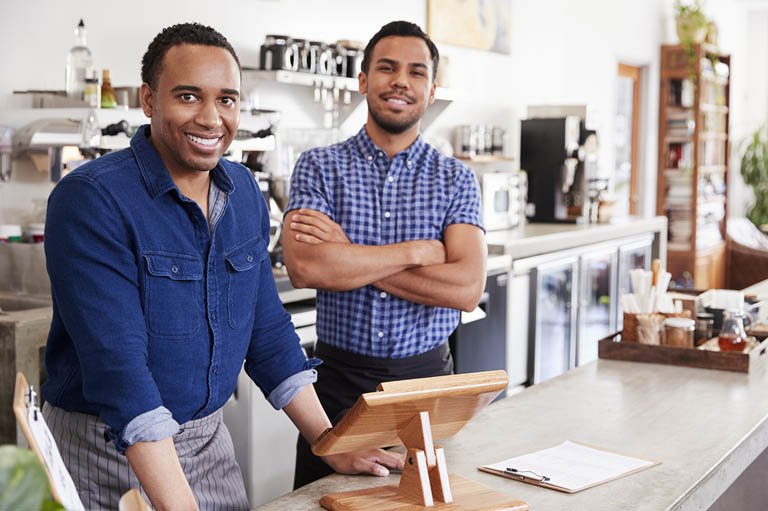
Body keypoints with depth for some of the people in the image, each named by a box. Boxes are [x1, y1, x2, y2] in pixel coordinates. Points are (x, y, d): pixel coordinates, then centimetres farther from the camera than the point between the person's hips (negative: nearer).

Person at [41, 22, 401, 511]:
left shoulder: (244, 192, 2)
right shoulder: (91, 200, -19)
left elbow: (268, 328, 8)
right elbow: (117, 362, -27)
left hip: (209, 437, 6)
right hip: (107, 448, -5)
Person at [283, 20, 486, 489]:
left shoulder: (456, 179, 0)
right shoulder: (319, 167, -2)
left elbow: (467, 287, -15)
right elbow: (305, 269, -19)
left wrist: (346, 253, -16)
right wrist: (418, 250, -16)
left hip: (426, 377, 1)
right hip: (339, 378, 0)